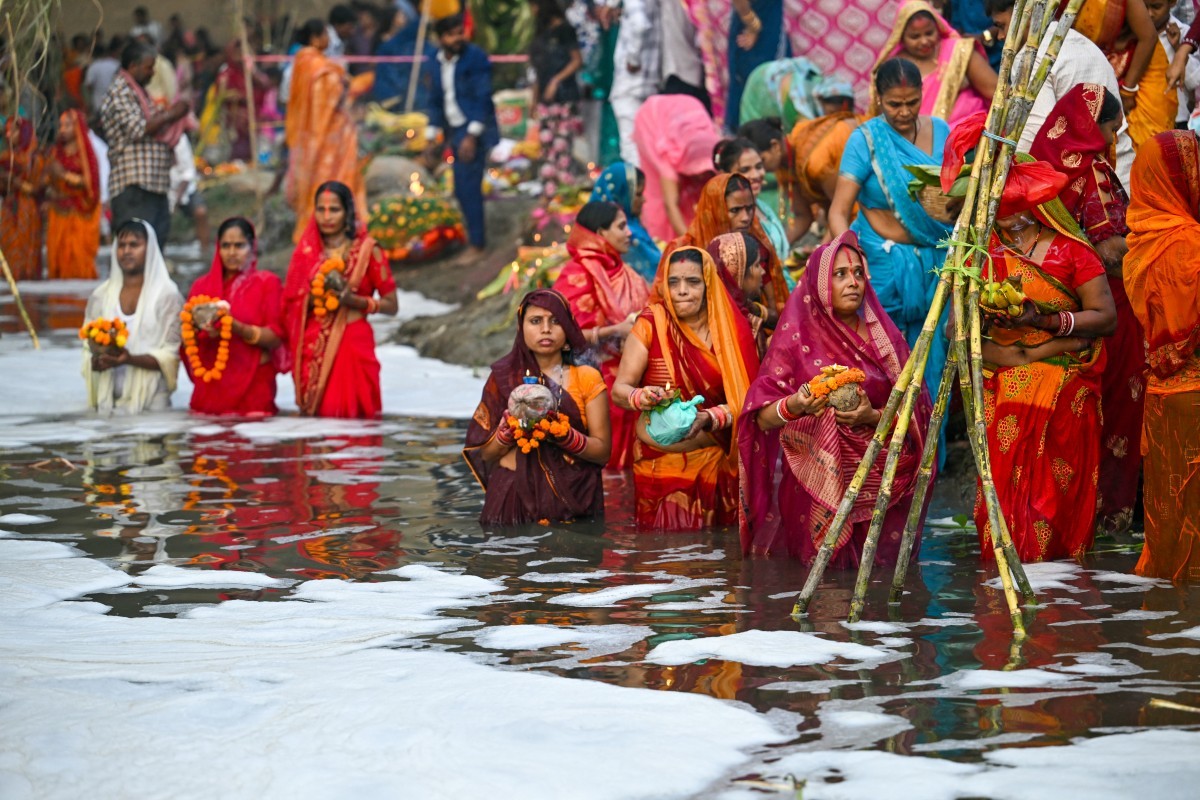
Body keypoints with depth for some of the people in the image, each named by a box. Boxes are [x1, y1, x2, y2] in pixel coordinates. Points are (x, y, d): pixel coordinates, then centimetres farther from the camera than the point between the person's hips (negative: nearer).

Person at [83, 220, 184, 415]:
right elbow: (88, 351, 12)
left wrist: (130, 359, -20)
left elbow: (170, 355, -6)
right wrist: (96, 361, -11)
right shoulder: (101, 295, 12)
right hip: (108, 400, 3)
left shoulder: (167, 294, 0)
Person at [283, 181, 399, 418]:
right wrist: (312, 299, -6)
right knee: (316, 419, -1)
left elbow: (391, 305, 1)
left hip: (352, 346, -3)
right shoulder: (306, 252, 11)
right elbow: (292, 304, 14)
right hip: (312, 351, 3)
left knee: (350, 416, -9)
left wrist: (354, 300, -14)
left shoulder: (366, 250, 2)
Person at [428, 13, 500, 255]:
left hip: (474, 130, -8)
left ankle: (476, 244, -6)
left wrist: (472, 135, -20)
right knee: (463, 189, 12)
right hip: (455, 130, 8)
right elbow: (436, 101, 18)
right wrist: (432, 137, 14)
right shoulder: (440, 63, 10)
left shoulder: (475, 58, -11)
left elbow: (483, 98, -15)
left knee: (468, 187, -11)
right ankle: (476, 235, 23)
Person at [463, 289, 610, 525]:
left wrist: (562, 435, -15)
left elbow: (603, 451, 1)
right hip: (514, 501, 1)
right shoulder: (503, 378, 9)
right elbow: (486, 453, 8)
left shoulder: (587, 378, 6)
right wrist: (509, 427, -10)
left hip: (572, 499, 0)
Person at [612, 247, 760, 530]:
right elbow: (619, 389, -6)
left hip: (717, 462, 1)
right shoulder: (651, 324, -4)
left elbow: (741, 399, -5)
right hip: (659, 461, -1)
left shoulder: (729, 328, 0)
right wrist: (641, 397, -28)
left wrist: (708, 419, -23)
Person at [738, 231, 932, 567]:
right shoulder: (797, 338, 2)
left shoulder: (884, 337, 11)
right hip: (817, 485, -2)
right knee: (826, 564, -10)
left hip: (880, 484, 2)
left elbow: (915, 411, 5)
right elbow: (762, 417, -4)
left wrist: (874, 416, -15)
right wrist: (794, 406, -26)